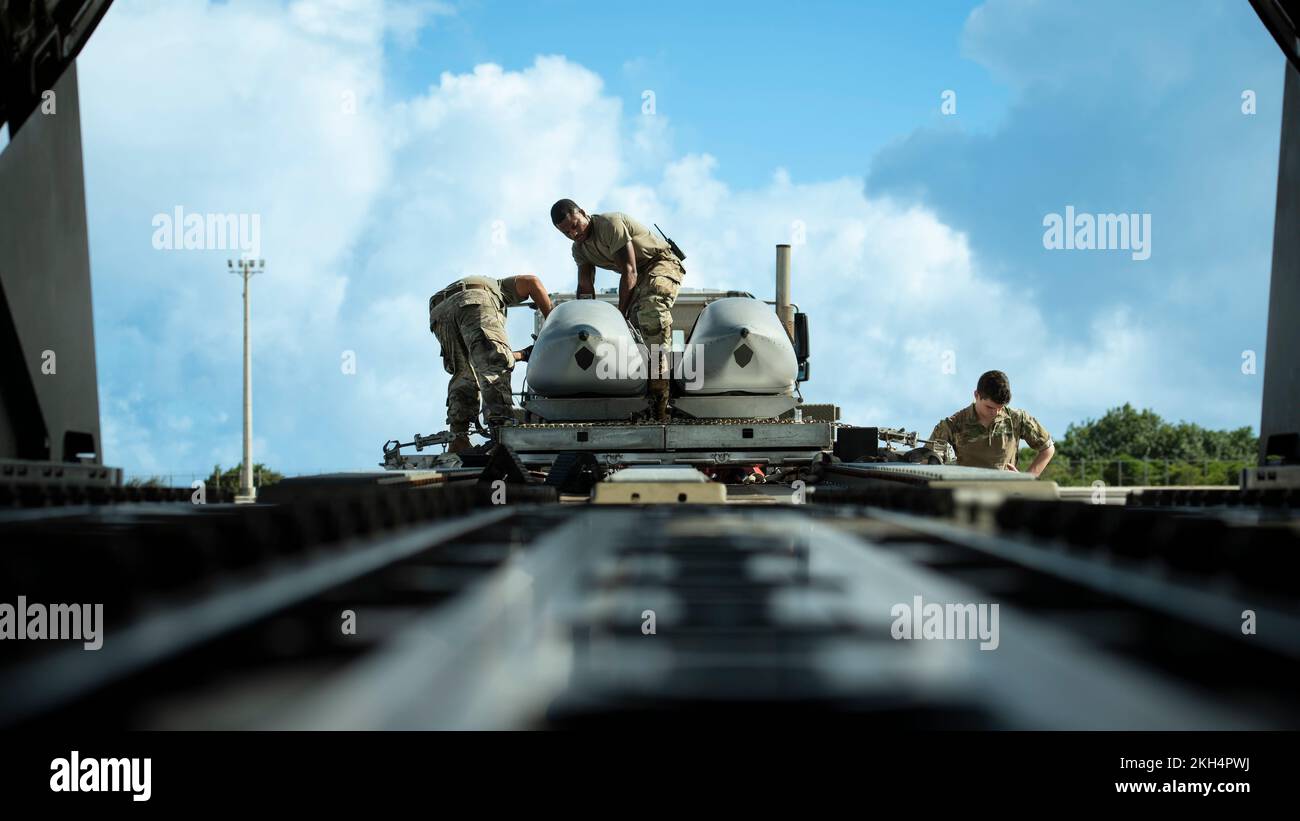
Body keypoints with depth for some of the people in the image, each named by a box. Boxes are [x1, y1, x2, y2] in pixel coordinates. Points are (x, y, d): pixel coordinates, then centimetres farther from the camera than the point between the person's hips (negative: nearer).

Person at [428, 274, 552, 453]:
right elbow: (531, 281, 22)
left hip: (439, 314, 5)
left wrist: (521, 355, 45)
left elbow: (478, 357, 41)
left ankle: (458, 439, -3)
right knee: (495, 368, -17)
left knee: (463, 377, 14)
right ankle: (501, 425, -40)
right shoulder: (498, 286, 43)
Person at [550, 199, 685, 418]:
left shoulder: (610, 224, -23)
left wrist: (620, 315, -25)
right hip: (638, 274, 10)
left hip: (663, 262, -10)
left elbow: (629, 272, -24)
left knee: (650, 310, -33)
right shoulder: (580, 248, 4)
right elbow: (585, 289, 6)